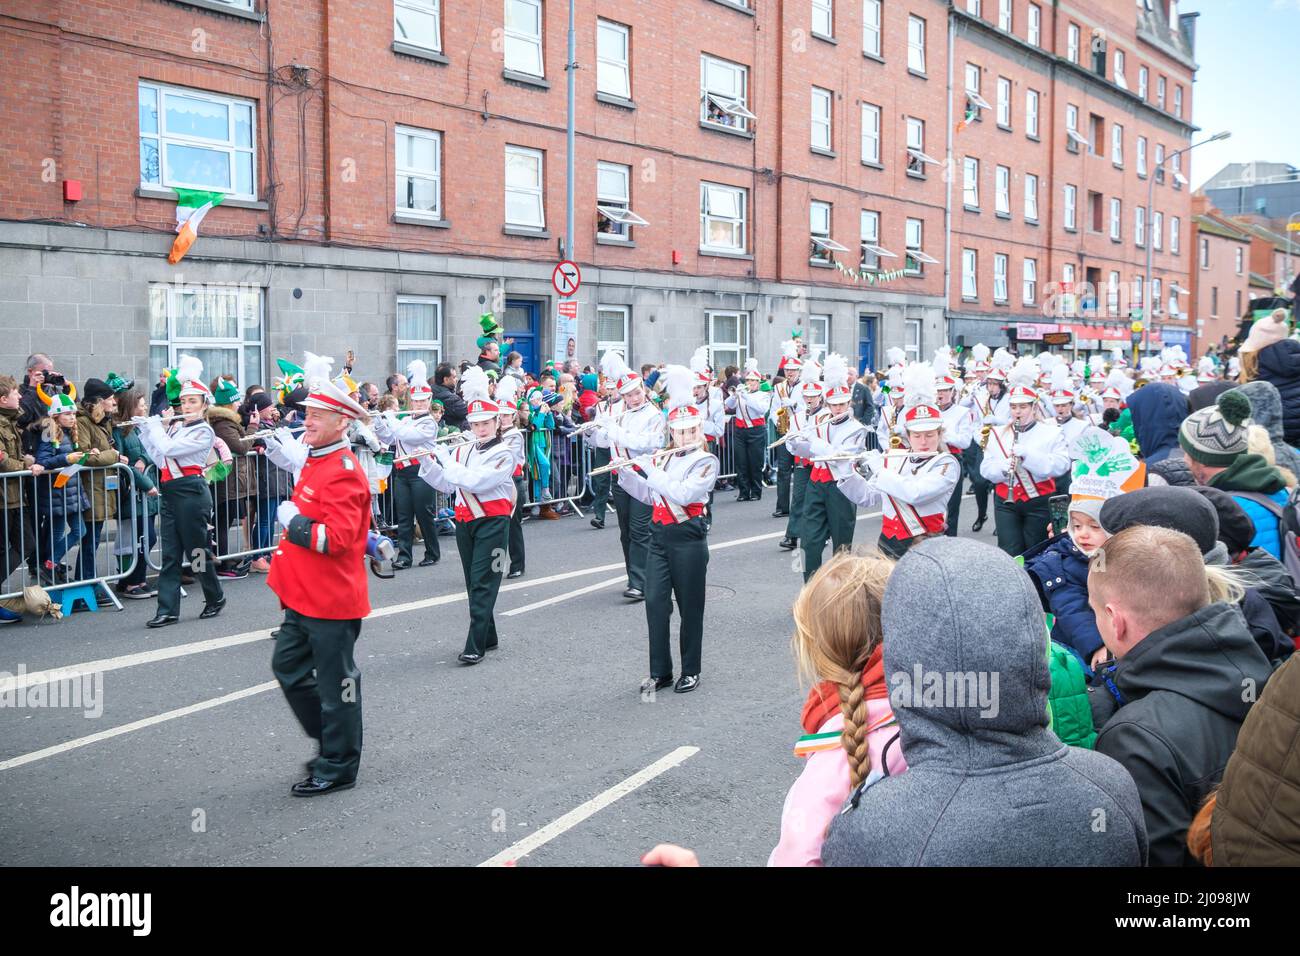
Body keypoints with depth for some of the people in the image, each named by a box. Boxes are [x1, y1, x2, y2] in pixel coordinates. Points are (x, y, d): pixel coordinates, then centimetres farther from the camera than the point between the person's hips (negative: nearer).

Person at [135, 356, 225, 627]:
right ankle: (168, 610, 3)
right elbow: (158, 455, 15)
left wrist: (156, 424, -5)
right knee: (170, 554, 3)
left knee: (196, 550, 3)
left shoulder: (204, 431, -8)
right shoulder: (175, 425, 13)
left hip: (191, 492, -7)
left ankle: (215, 598, 22)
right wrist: (145, 429, 9)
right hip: (171, 493, 7)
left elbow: (169, 449, -18)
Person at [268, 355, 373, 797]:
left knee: (334, 681, 3)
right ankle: (330, 741, 33)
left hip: (332, 600, -10)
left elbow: (336, 540, -29)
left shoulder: (343, 471, -20)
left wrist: (292, 522, -18)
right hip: (304, 596, 10)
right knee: (288, 666, 19)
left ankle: (338, 767, 17)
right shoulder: (316, 460, 10)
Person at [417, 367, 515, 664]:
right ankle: (488, 637, 25)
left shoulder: (503, 454, -9)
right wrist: (427, 461, -3)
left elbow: (474, 482, -21)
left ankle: (475, 646, -9)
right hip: (465, 522, 7)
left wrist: (445, 458, -13)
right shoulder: (462, 450, 10)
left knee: (482, 584, -9)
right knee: (473, 583, 12)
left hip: (492, 523, -6)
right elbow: (446, 485, 9)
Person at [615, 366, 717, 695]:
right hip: (659, 536, 5)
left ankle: (690, 671, 18)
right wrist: (626, 471, 4)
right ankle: (660, 672, 13)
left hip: (688, 538, -5)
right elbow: (648, 496, 16)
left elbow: (682, 494, -23)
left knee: (690, 606, 5)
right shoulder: (661, 457, 10)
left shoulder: (705, 462, -8)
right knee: (655, 603, 2)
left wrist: (650, 470, -20)